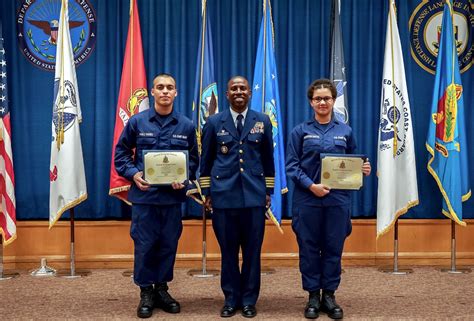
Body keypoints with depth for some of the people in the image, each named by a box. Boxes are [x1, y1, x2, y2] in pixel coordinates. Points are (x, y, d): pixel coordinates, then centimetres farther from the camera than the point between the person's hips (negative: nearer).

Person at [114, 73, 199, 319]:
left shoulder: (186, 125, 4)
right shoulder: (137, 121, 1)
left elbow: (193, 159, 9)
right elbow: (121, 153, 6)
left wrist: (184, 178, -9)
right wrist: (133, 174, -10)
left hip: (173, 196, 2)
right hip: (144, 194, -1)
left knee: (169, 244, 9)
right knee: (144, 244, 3)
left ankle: (162, 289, 24)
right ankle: (146, 292, 17)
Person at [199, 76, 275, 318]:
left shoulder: (262, 121, 7)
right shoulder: (214, 122, 5)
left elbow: (268, 159, 10)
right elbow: (206, 160, 8)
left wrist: (269, 191, 8)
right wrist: (206, 192, 5)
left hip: (254, 196, 1)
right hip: (223, 195, 0)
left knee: (252, 250, 4)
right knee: (228, 250, 6)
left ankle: (249, 300, 17)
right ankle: (231, 299, 19)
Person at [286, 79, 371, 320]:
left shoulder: (345, 131, 9)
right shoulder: (300, 131, 2)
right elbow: (291, 166, -3)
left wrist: (363, 169, -7)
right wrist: (311, 186, -15)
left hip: (337, 199, 2)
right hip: (307, 199, -1)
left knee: (334, 247, 5)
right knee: (309, 248, 4)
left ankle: (329, 296, 17)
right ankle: (313, 296, 16)